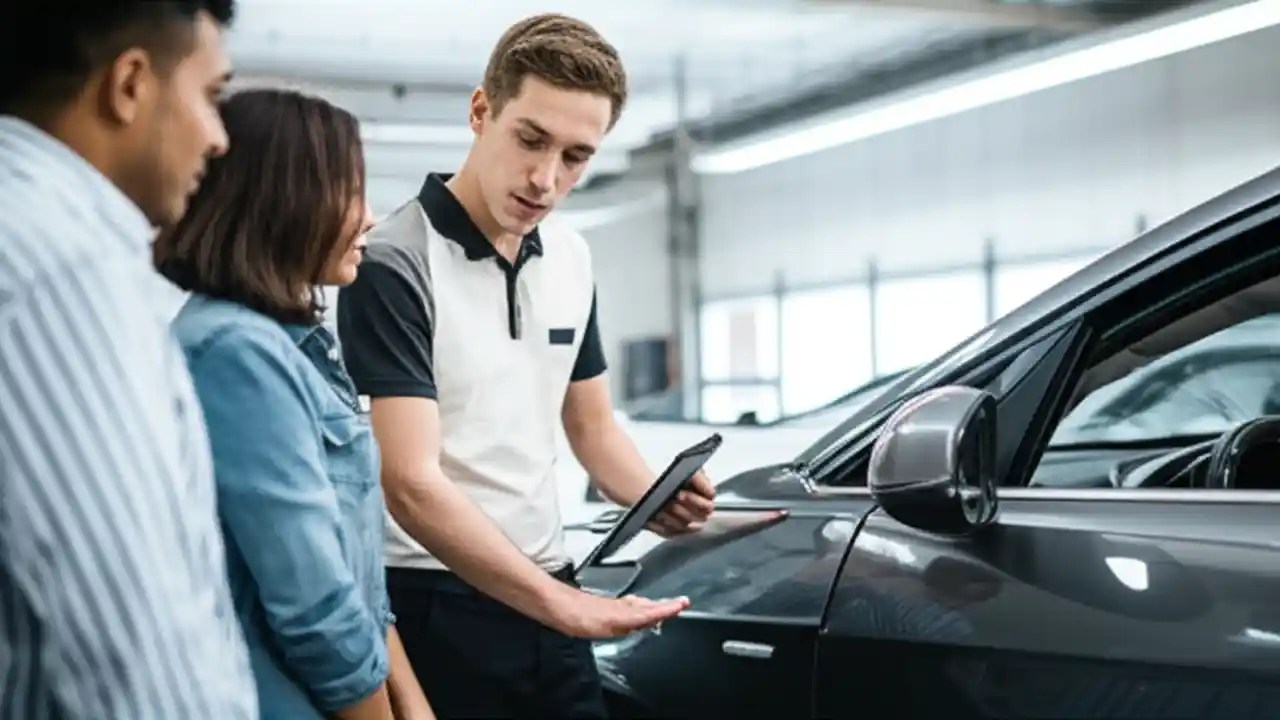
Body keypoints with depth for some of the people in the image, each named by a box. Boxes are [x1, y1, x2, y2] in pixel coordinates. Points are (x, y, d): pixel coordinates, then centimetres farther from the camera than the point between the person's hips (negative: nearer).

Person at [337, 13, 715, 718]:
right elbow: (413, 483, -23)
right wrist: (564, 604, -29)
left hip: (546, 596, 6)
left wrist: (655, 500, -5)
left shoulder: (571, 258, 5)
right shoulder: (394, 266, -16)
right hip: (434, 605, -6)